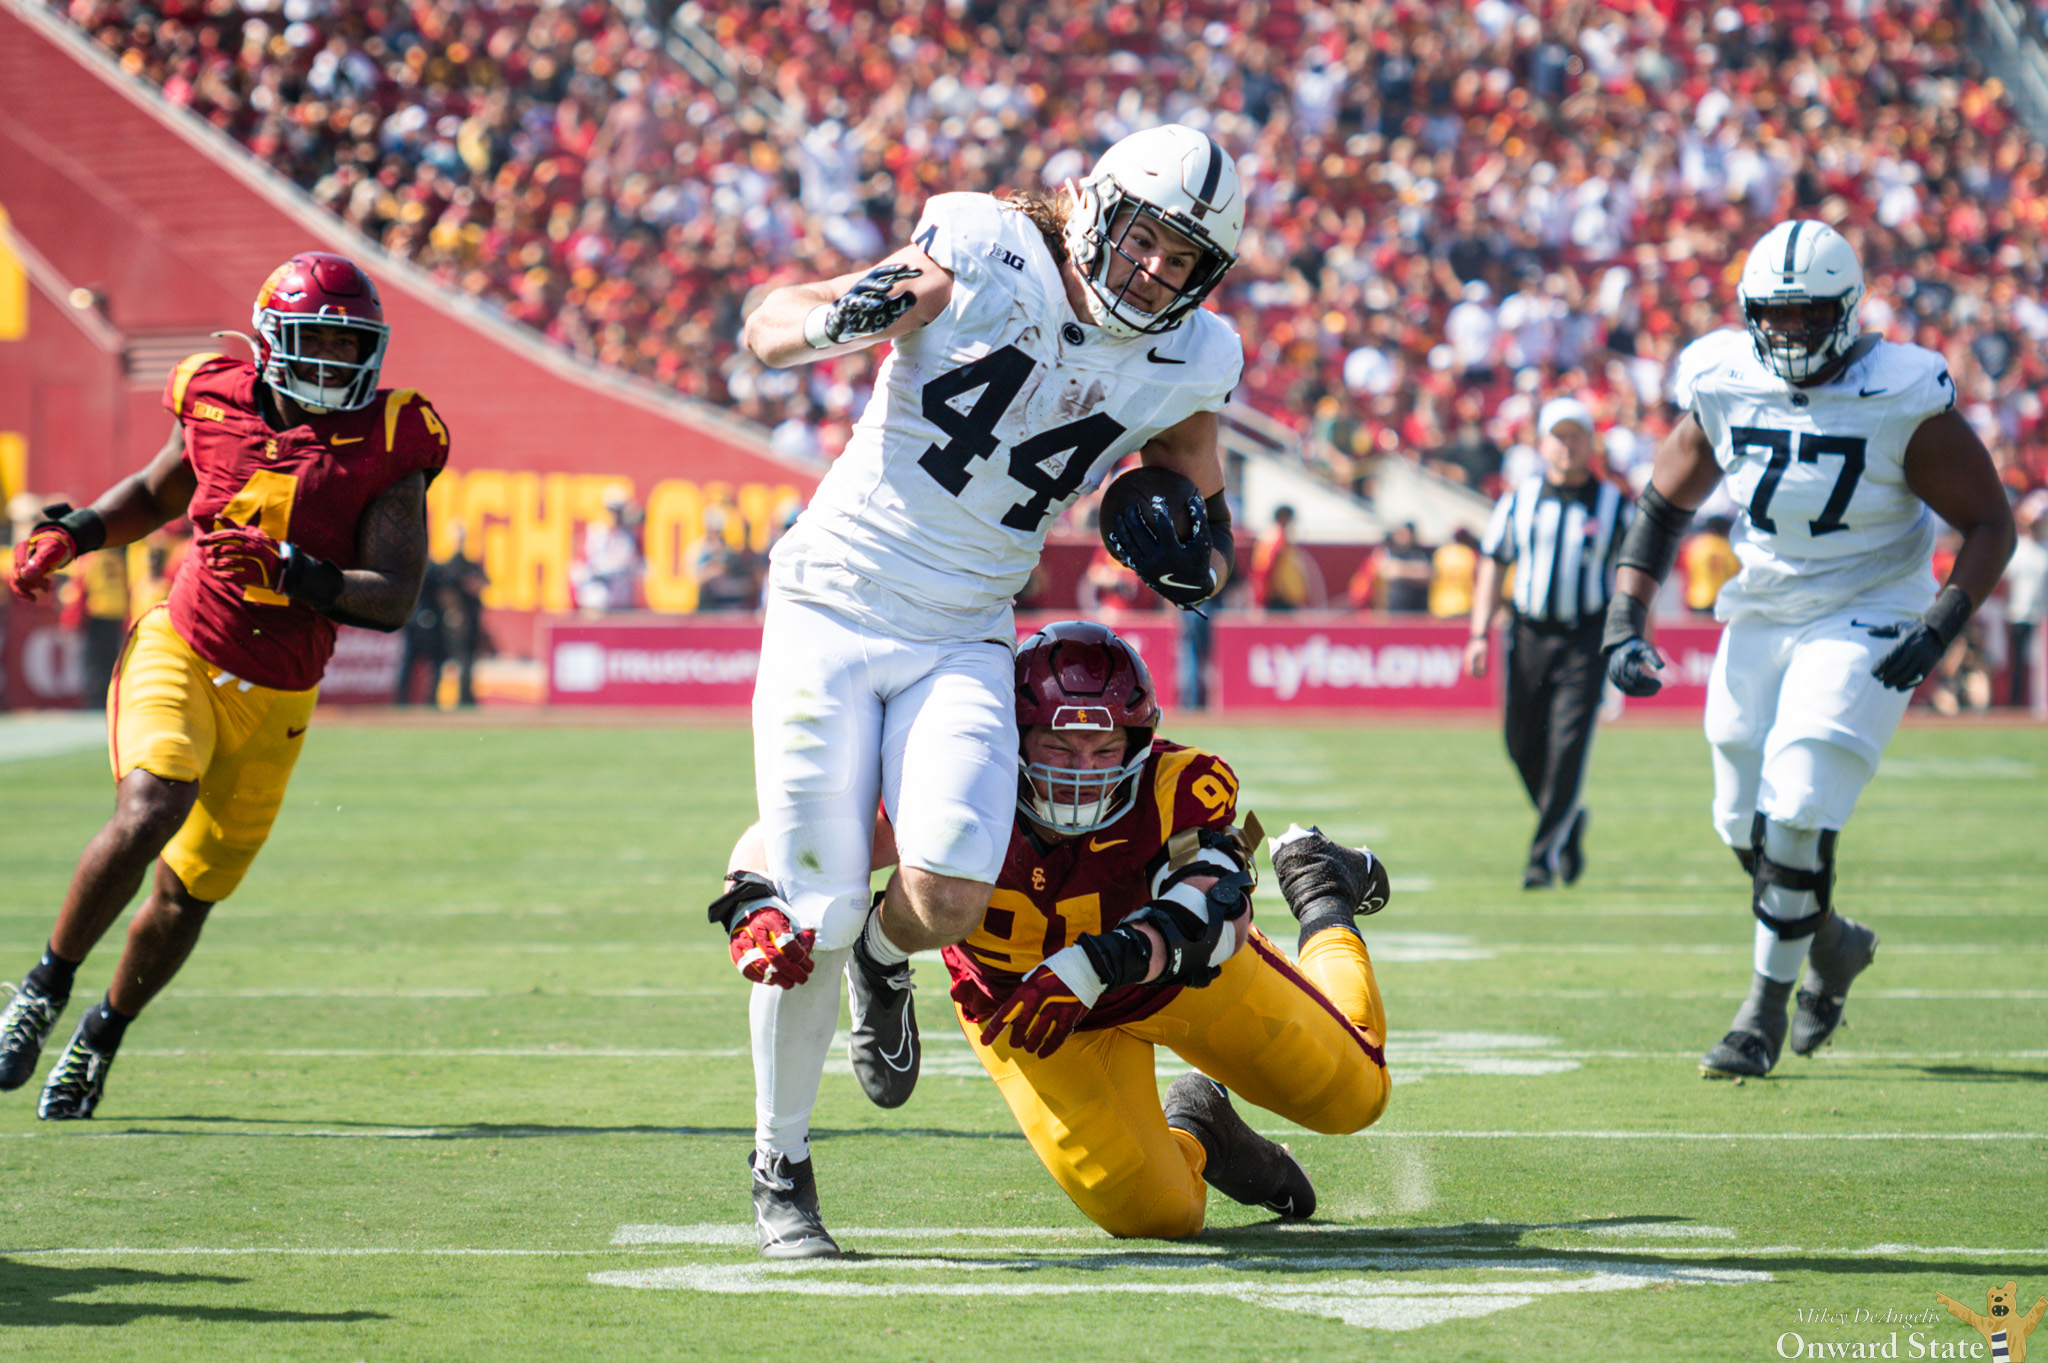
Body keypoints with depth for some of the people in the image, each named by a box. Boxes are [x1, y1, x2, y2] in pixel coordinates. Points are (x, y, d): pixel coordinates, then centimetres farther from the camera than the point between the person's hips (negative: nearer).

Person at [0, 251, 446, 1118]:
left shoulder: (389, 446, -9)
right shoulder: (220, 407, -3)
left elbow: (394, 599, -15)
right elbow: (156, 494, 19)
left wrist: (289, 573, -29)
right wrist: (72, 535, 3)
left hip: (275, 703, 1)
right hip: (180, 656, -1)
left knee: (188, 895, 10)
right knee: (148, 816, -28)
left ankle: (100, 1038, 37)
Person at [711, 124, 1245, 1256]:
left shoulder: (1184, 367, 1)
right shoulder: (986, 258, -10)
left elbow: (1209, 556, 15)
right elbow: (764, 328, -4)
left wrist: (1182, 549, -9)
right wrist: (842, 317, -26)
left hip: (962, 641, 3)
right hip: (834, 605, -3)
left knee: (947, 894, -21)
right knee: (812, 924, -8)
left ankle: (885, 959, 17)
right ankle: (779, 1168, 16)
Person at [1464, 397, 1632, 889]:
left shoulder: (1614, 506, 4)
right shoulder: (1518, 502, 7)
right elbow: (1492, 566, 11)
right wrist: (1480, 634, 2)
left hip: (1587, 640, -3)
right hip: (1529, 635, 3)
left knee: (1568, 747, -12)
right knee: (1524, 747, 4)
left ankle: (1544, 855, -8)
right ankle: (1569, 822, 31)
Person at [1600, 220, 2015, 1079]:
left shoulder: (1904, 402, -16)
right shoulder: (1722, 387, -5)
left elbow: (1990, 524, -8)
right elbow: (1664, 506, 8)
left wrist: (1941, 628, -21)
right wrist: (1624, 624, -2)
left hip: (1864, 623, -5)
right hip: (1759, 618, 5)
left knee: (1795, 813, -17)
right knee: (1746, 824, 9)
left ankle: (1766, 1009, -3)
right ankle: (1832, 945, 38)